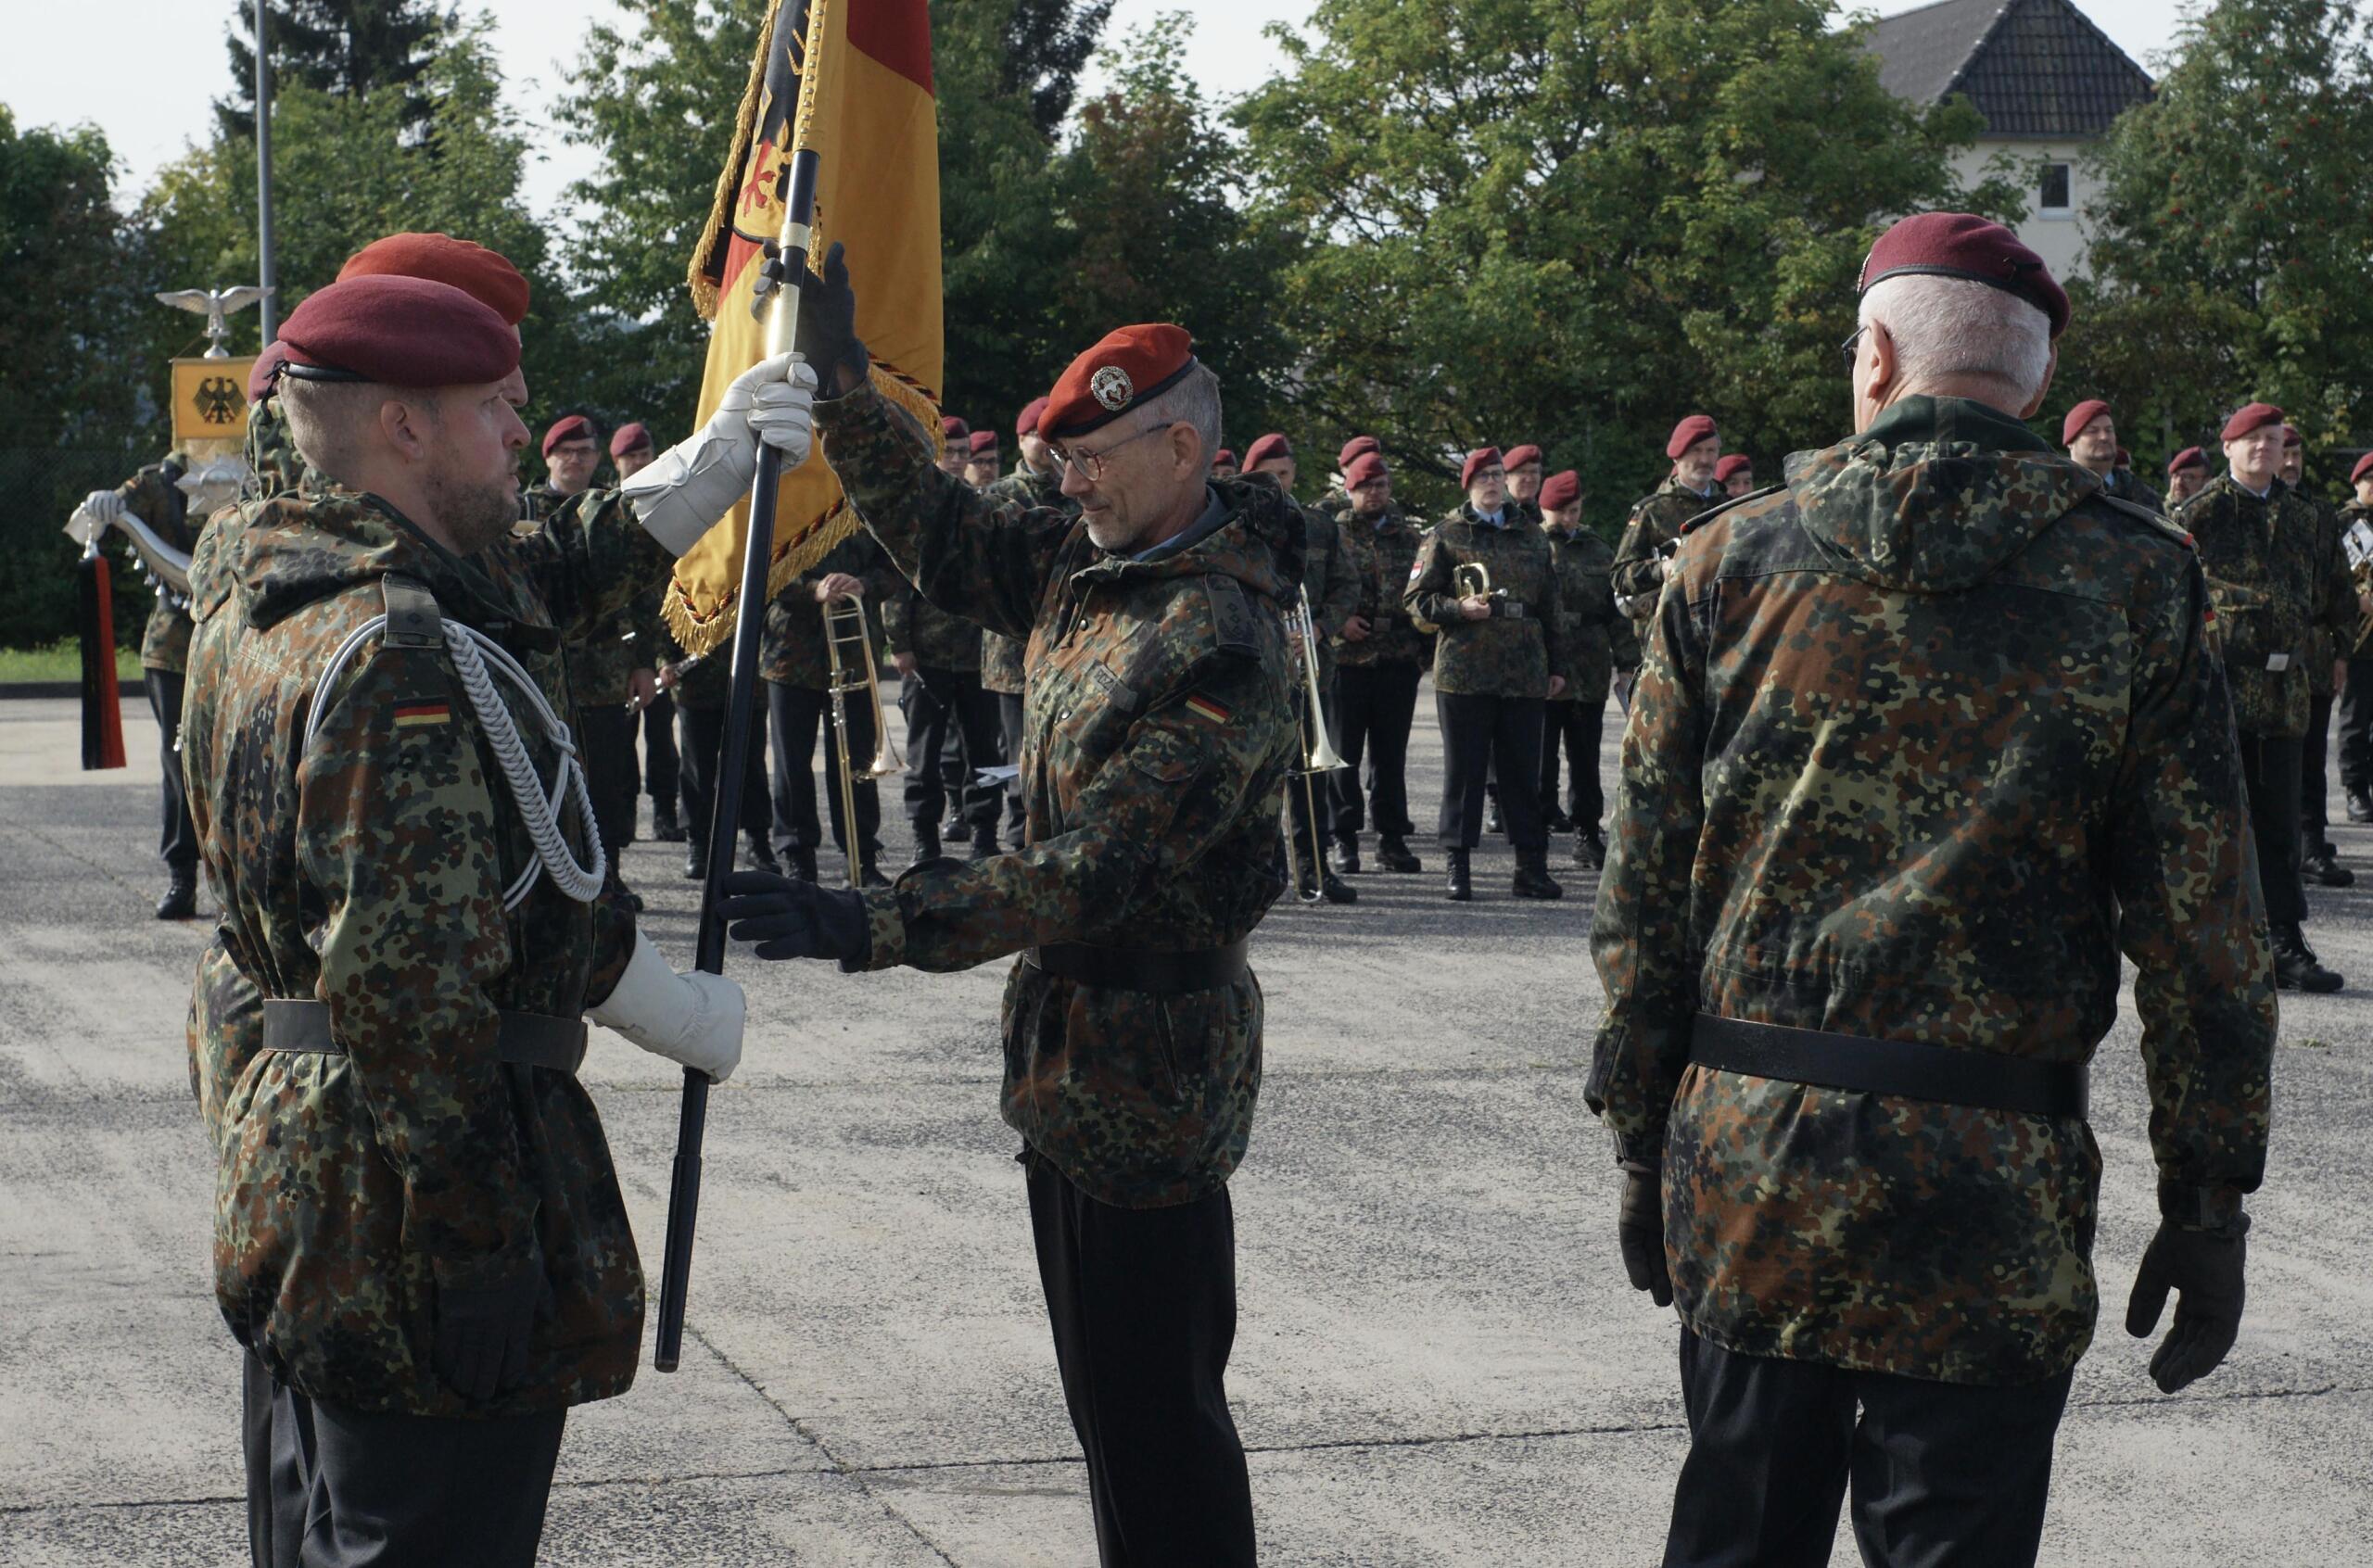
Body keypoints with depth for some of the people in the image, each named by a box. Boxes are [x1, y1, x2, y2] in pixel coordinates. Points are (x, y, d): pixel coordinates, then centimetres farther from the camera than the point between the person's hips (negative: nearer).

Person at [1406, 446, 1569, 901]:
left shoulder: (1531, 537, 16)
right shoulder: (1447, 535, 5)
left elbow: (1550, 606, 19)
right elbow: (1416, 598, 2)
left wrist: (1556, 664, 16)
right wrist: (1460, 609, -14)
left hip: (1524, 672, 3)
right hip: (1465, 670, -3)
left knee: (1524, 771, 5)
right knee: (1464, 770, 0)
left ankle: (1532, 867, 10)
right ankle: (1458, 867, 5)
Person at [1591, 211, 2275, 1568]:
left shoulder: (1730, 563, 2)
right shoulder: (2138, 580, -2)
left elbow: (1646, 892, 4)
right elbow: (2206, 922, -3)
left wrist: (1643, 1143, 13)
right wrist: (2210, 1201, 3)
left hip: (1748, 1159, 2)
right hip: (1996, 1185, -2)